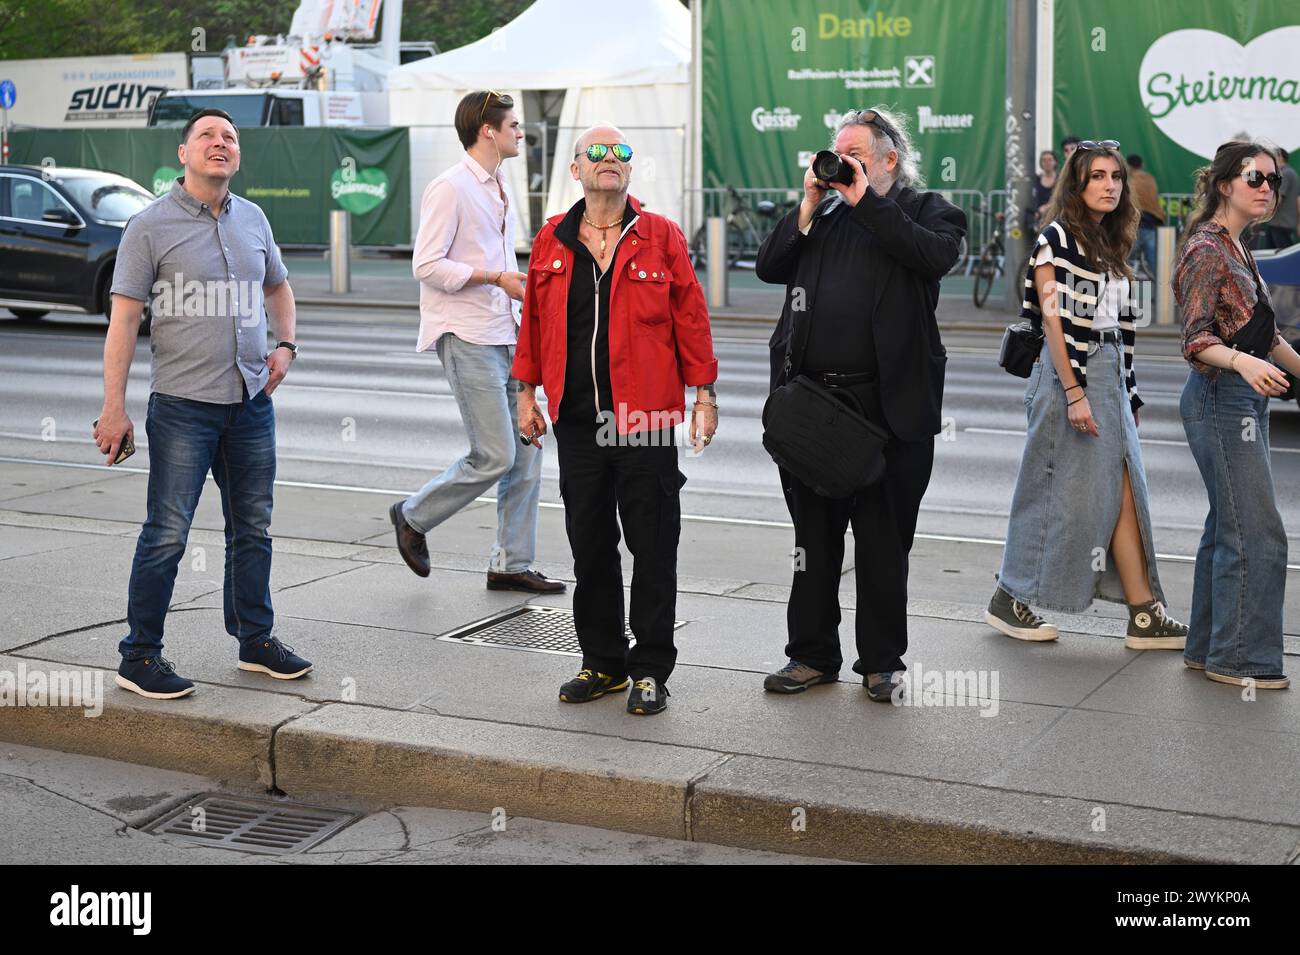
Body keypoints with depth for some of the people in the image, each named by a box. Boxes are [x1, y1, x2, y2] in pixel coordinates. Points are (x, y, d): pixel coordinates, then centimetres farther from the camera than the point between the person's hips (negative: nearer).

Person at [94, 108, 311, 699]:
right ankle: (139, 657, 6)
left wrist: (285, 344, 9)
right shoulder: (150, 226, -7)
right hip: (183, 405, -5)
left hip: (251, 401, 6)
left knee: (252, 528, 14)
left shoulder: (251, 219, 9)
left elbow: (277, 286, 27)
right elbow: (123, 320, -10)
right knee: (167, 533, -5)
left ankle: (256, 641, 27)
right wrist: (113, 409, -15)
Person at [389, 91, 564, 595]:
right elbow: (427, 265, -17)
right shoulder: (450, 187, -11)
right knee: (494, 456, -9)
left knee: (526, 448, 5)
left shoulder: (499, 188, 17)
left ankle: (512, 563, 13)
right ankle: (413, 517, 13)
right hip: (466, 339, -9)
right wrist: (497, 278, -18)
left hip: (504, 336, 9)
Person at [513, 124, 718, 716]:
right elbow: (534, 321, 13)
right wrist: (527, 393, 11)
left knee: (652, 547, 2)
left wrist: (703, 393, -2)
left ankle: (650, 671, 12)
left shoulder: (661, 238, 1)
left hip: (646, 419, -3)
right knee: (589, 546, 10)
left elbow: (691, 318, 1)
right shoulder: (551, 242, 8)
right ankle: (603, 663, 23)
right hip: (578, 421, 3)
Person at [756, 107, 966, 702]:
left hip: (888, 403, -4)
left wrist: (866, 202, -12)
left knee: (885, 541, 5)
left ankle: (881, 662, 17)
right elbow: (768, 267, 7)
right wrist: (809, 205, -2)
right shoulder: (822, 211, 15)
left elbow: (937, 255, -18)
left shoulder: (925, 210, 3)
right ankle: (813, 655, 23)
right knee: (814, 536, 12)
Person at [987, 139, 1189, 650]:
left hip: (1111, 377, 8)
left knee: (1123, 493, 4)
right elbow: (1053, 320, -14)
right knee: (1060, 493, -2)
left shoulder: (1110, 244, 15)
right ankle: (1010, 600, 11)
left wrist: (1128, 393, 14)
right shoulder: (1057, 238, -8)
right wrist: (1074, 393, -19)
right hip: (1070, 375, -8)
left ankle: (1146, 615, 4)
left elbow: (1120, 324, 16)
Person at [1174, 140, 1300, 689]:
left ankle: (1209, 648, 19)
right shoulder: (1207, 250, -12)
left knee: (1229, 529, 12)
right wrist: (1243, 362, -36)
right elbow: (1197, 339, -20)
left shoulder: (1236, 249, 16)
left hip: (1246, 397, 10)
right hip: (1221, 398, -10)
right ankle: (1240, 658, -2)